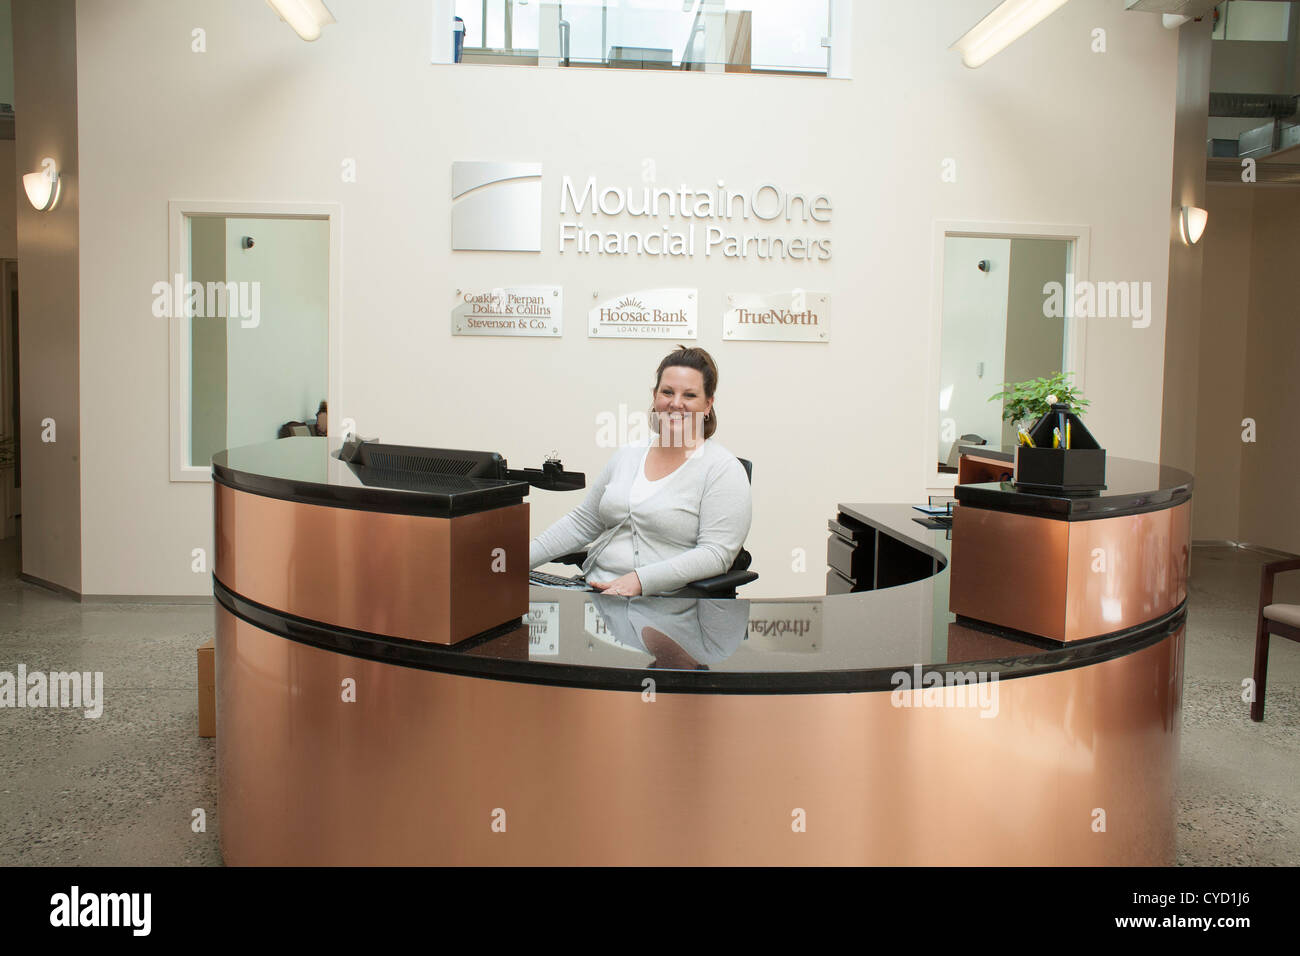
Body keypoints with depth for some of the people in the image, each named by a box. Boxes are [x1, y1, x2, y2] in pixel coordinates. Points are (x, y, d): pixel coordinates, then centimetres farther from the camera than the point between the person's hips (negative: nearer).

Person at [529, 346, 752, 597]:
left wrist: (640, 580, -23)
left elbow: (716, 553, -14)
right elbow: (582, 522, 18)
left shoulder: (724, 469, -5)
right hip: (596, 590, 6)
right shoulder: (627, 455, 14)